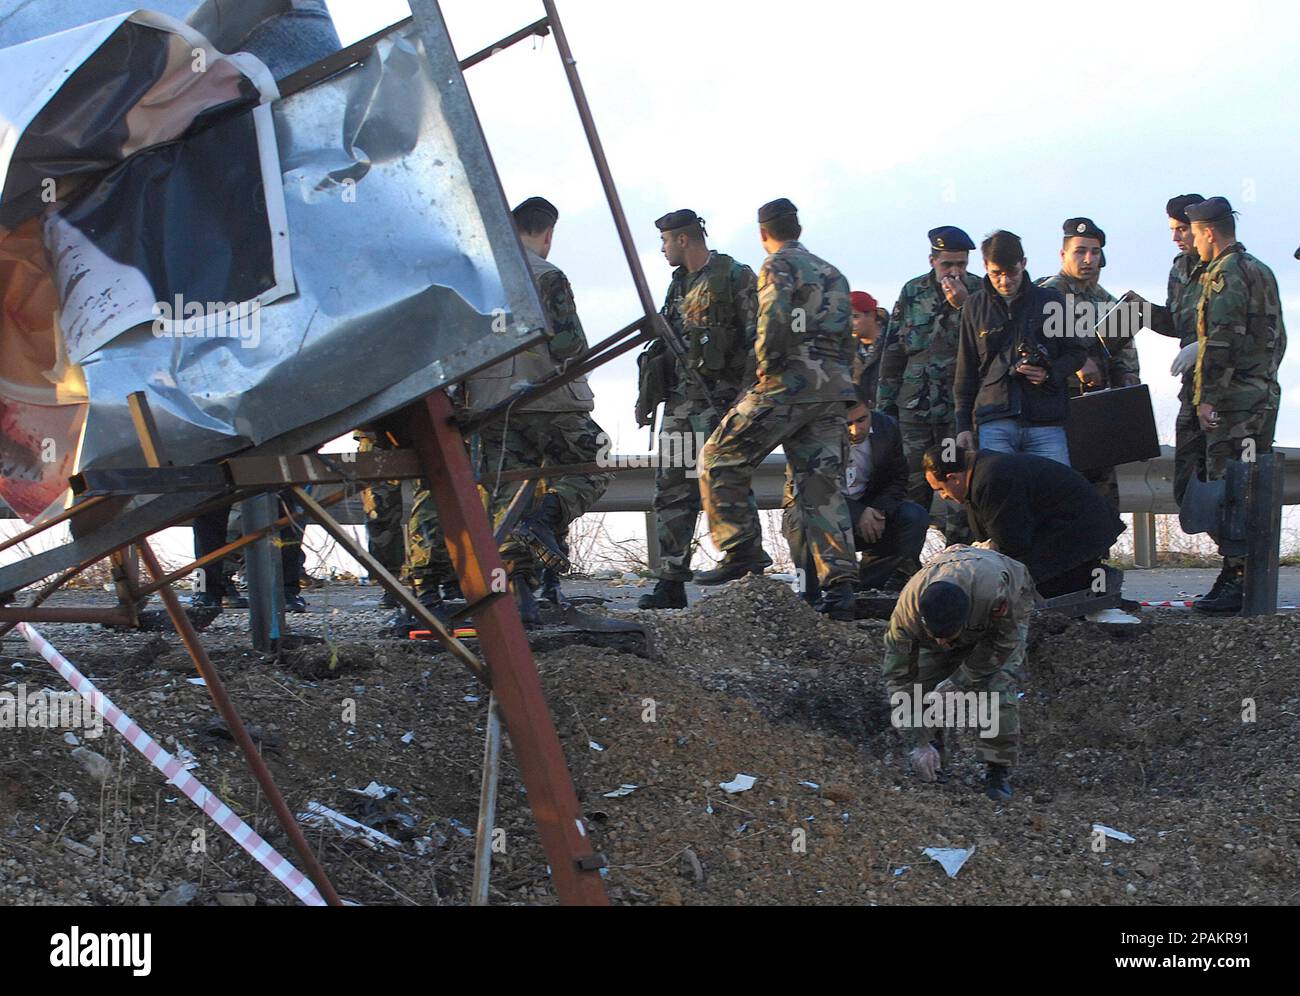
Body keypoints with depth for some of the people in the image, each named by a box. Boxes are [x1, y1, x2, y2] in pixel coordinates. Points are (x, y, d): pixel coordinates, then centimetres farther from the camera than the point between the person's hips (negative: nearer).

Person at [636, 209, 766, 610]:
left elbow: (757, 340, -11)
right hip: (681, 395, 8)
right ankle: (671, 582, 5)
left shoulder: (736, 277, -4)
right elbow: (662, 342, 26)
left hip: (722, 395, -8)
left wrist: (748, 393, -18)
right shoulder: (679, 284, 20)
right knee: (673, 486, 3)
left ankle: (752, 566, -3)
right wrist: (647, 391, 19)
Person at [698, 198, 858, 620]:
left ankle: (740, 553, -3)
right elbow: (846, 336, 21)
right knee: (821, 485, 5)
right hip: (833, 388, 7)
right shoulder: (833, 274, 24)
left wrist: (765, 367, -7)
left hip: (790, 382, -7)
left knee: (720, 461, 3)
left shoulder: (778, 266, -2)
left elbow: (775, 320, -19)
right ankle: (839, 583, -3)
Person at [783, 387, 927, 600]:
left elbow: (898, 480, 4)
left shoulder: (887, 428, -5)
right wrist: (856, 517, -29)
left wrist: (878, 510, -18)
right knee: (804, 520, -38)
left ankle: (868, 585, -11)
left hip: (868, 512, 5)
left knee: (915, 517, -18)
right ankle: (812, 594, -22)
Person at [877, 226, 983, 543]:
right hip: (914, 407, 2)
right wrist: (884, 406, 8)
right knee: (912, 486, 5)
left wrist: (963, 305, -18)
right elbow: (893, 351, 11)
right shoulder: (913, 293, 7)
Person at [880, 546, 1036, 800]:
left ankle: (998, 770, -12)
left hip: (1004, 617, -3)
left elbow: (1004, 640, -27)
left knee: (998, 686, -23)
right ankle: (932, 746, 15)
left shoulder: (992, 589, -48)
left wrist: (960, 681, -27)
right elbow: (898, 676, -27)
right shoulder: (908, 610, -38)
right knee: (923, 681, -11)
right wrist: (919, 743, -27)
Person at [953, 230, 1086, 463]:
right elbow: (966, 370, 15)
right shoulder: (976, 306, 12)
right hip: (994, 423, 0)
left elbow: (1077, 353, 14)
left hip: (1047, 422, 0)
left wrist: (1050, 374, -8)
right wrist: (963, 425, 10)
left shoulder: (1051, 300, 8)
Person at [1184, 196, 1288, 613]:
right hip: (1266, 393, 10)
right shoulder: (1261, 271, 18)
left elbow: (1221, 341, -19)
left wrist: (1207, 397, -18)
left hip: (1234, 401, -10)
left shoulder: (1224, 274, -12)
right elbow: (1277, 337, 22)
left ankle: (1236, 583, -10)